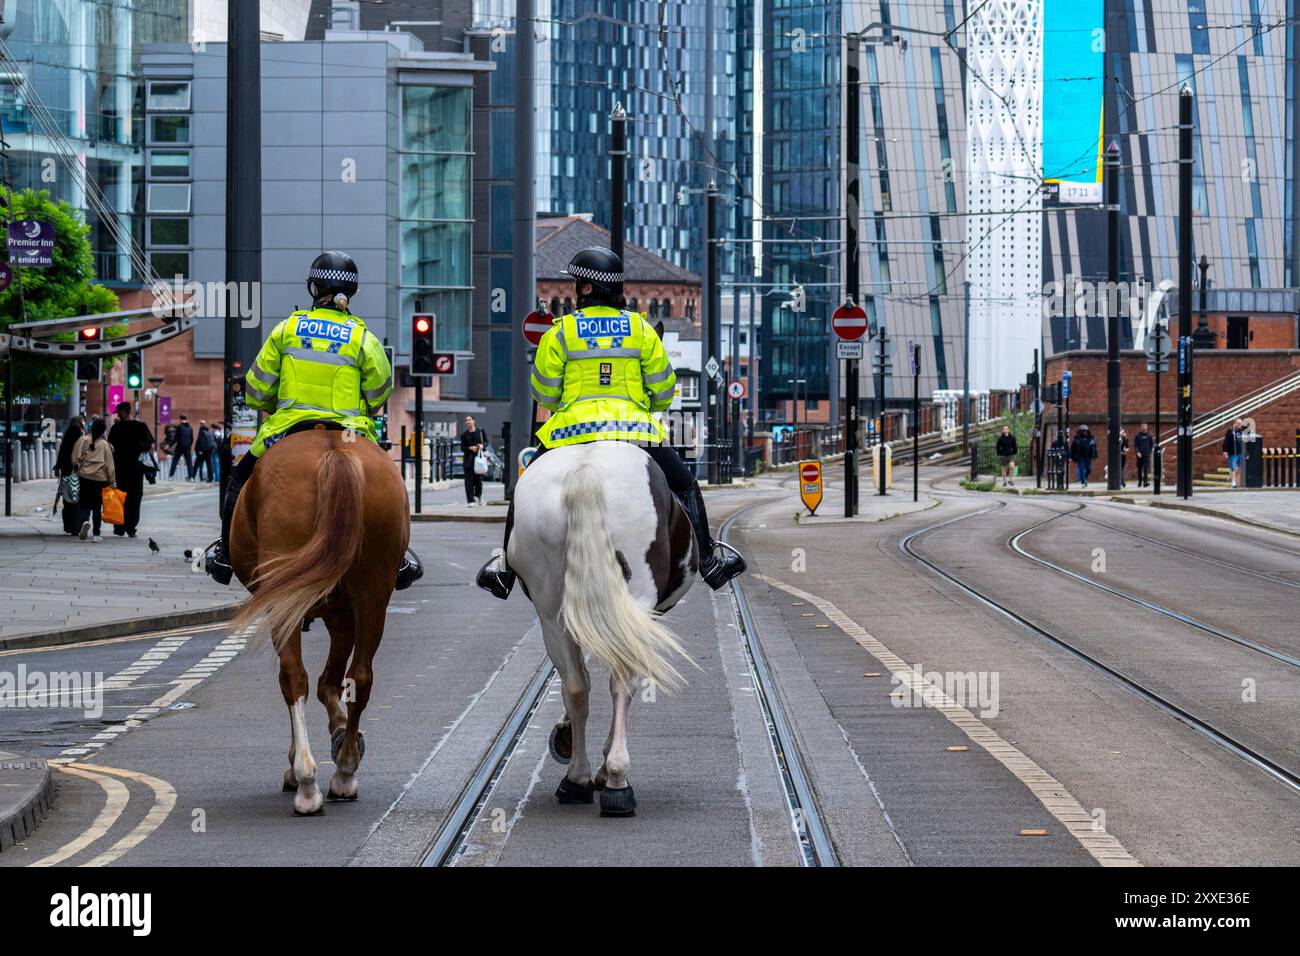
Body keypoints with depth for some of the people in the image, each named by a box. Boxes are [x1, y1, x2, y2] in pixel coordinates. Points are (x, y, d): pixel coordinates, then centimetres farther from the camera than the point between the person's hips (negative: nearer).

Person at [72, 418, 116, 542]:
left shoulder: (83, 440, -4)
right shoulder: (105, 445, -4)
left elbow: (76, 459, -4)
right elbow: (109, 465, -1)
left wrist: (77, 468, 16)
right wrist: (112, 482, 5)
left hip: (85, 476, 0)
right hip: (101, 478, 0)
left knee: (85, 504, 8)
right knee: (97, 506, 9)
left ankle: (85, 522, -24)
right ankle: (96, 535, 8)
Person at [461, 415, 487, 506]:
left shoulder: (480, 432, 6)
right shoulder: (464, 435, 7)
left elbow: (486, 441, 11)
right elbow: (462, 447, 6)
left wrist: (482, 445, -11)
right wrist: (470, 448, -13)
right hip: (469, 459, 0)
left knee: (478, 479, 2)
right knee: (469, 481, -6)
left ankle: (478, 495, 30)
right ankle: (471, 500, -5)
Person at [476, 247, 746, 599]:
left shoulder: (561, 332, 0)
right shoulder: (640, 328, 6)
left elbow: (544, 393, 4)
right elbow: (664, 390, 8)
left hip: (574, 428, -1)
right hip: (634, 428, 1)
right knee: (686, 487, 18)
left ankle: (506, 565, 12)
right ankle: (708, 560, 14)